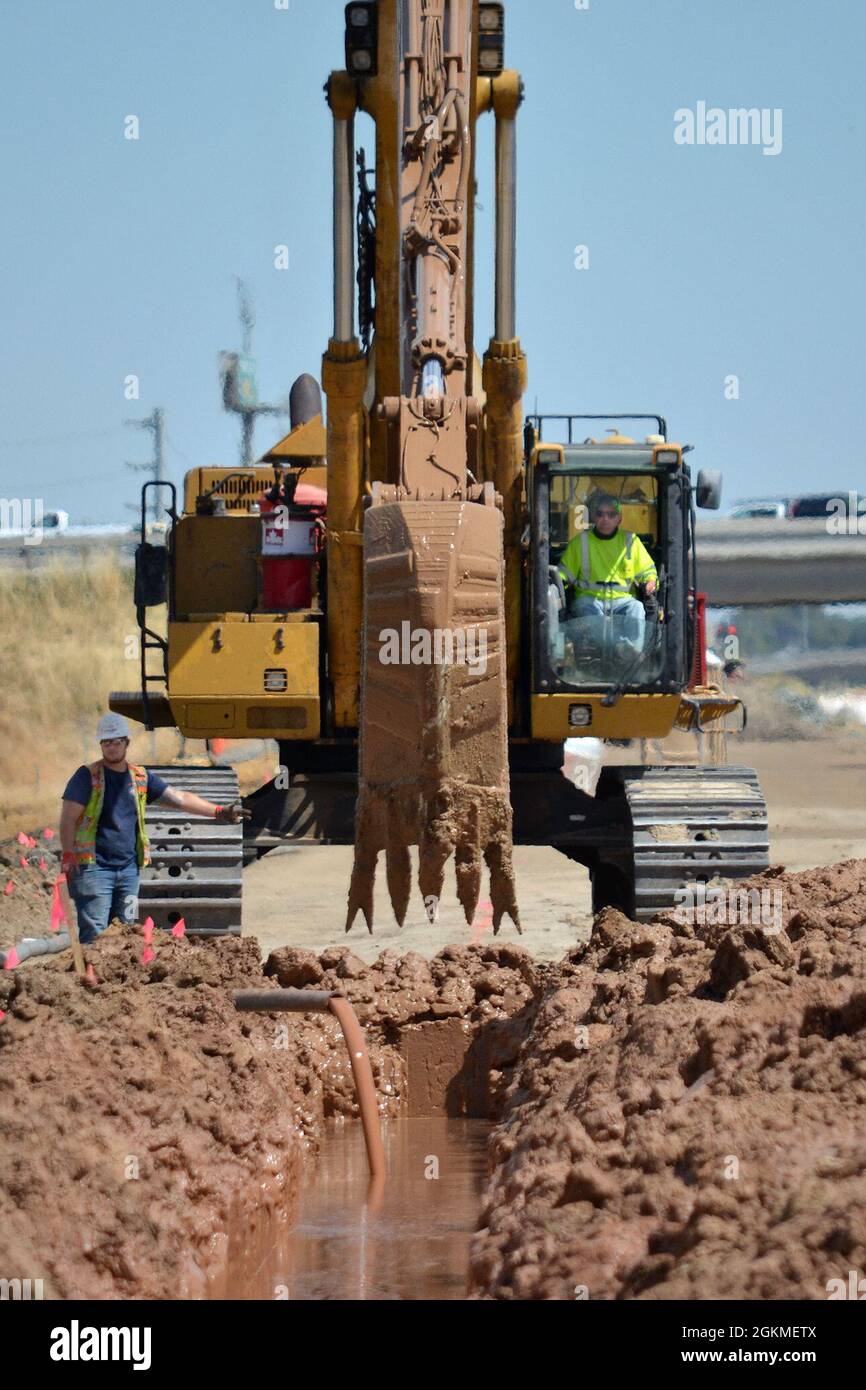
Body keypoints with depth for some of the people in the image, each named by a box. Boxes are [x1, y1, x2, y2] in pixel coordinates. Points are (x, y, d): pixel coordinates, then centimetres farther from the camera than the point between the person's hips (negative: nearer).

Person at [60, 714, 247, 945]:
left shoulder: (141, 778, 12)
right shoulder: (88, 777, -3)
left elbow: (179, 798, 13)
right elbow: (68, 818, -6)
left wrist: (218, 812, 5)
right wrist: (68, 856, -16)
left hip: (129, 868, 6)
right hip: (94, 867, -6)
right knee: (94, 935, -11)